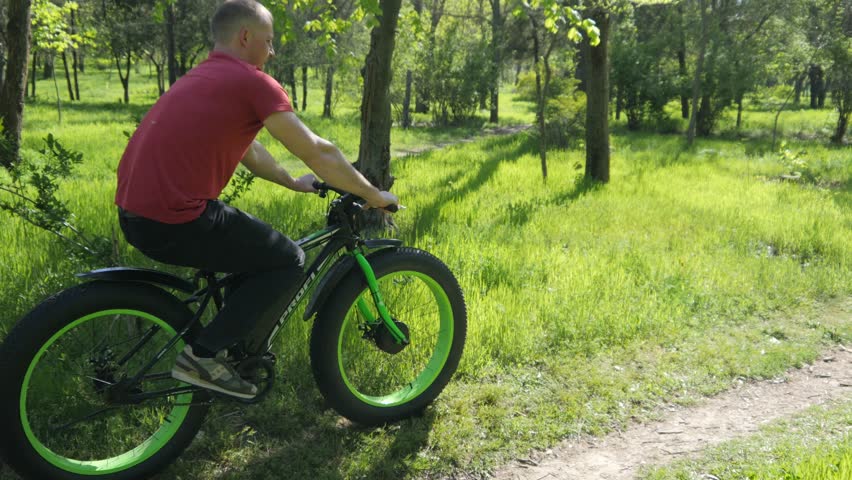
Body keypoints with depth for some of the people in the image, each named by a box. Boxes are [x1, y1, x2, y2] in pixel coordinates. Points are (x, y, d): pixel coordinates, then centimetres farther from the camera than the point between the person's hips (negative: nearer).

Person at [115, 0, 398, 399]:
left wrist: (292, 183, 39)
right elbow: (318, 153, -5)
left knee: (250, 244, 28)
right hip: (176, 222, -10)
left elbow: (248, 152, 32)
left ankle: (235, 345, 34)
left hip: (133, 215, 10)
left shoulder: (200, 79, 21)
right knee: (289, 261, 3)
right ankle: (204, 354, 0)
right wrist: (373, 195, 6)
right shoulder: (252, 82, -6)